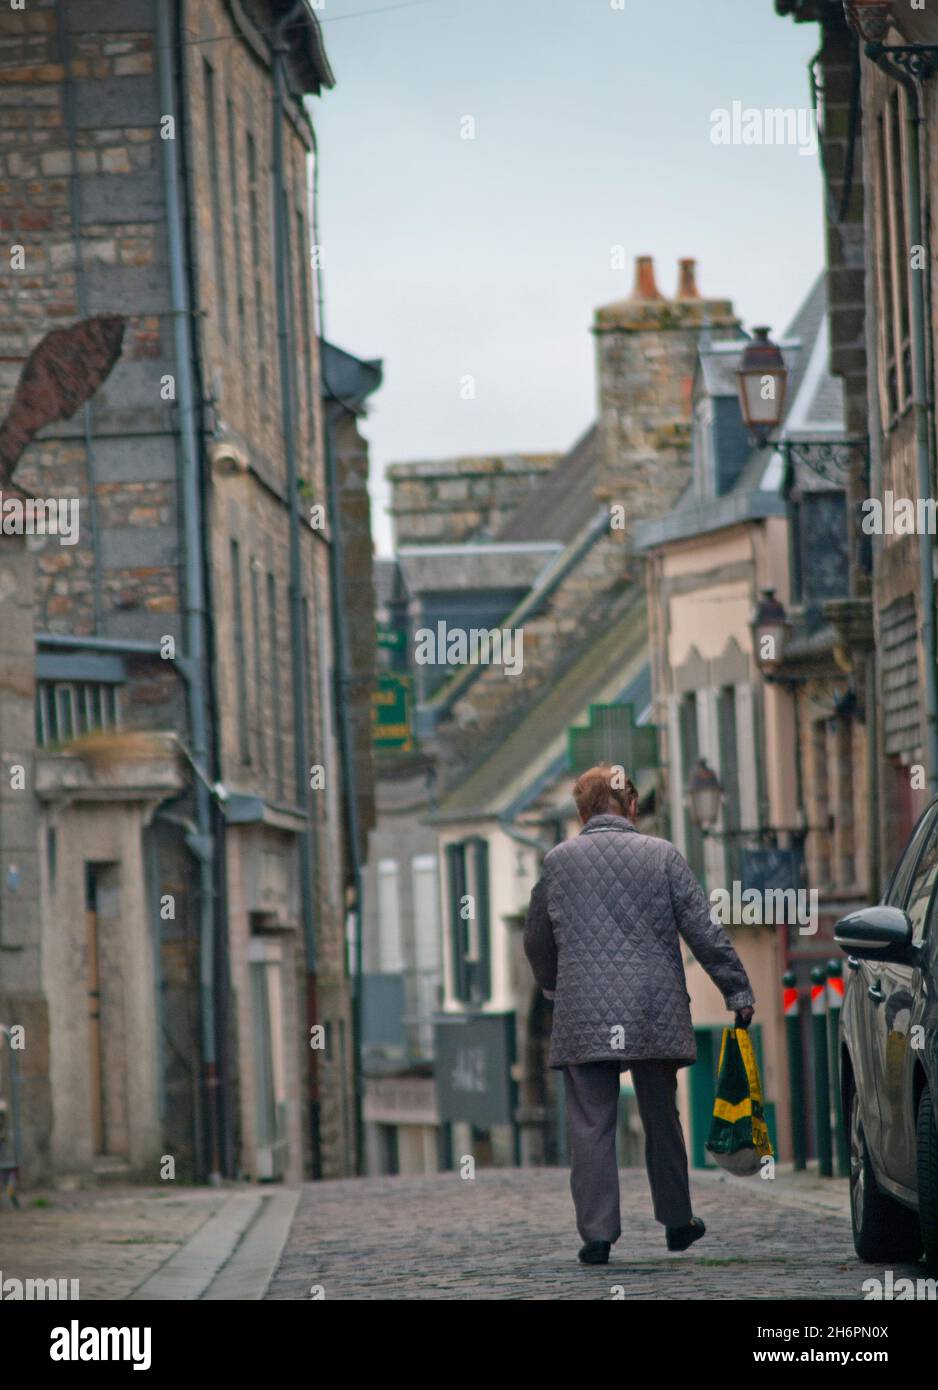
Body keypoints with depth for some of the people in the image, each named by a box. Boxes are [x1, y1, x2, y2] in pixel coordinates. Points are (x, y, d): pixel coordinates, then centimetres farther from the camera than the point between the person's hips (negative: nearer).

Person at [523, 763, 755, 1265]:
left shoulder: (558, 862, 4)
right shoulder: (662, 855, 2)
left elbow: (537, 942, 15)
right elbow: (704, 931, 0)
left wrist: (554, 987, 33)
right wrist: (738, 992, 6)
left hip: (583, 1017, -1)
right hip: (655, 1015, 1)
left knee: (591, 1127, 0)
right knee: (661, 1120, 15)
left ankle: (597, 1233, -4)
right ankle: (676, 1222, 24)